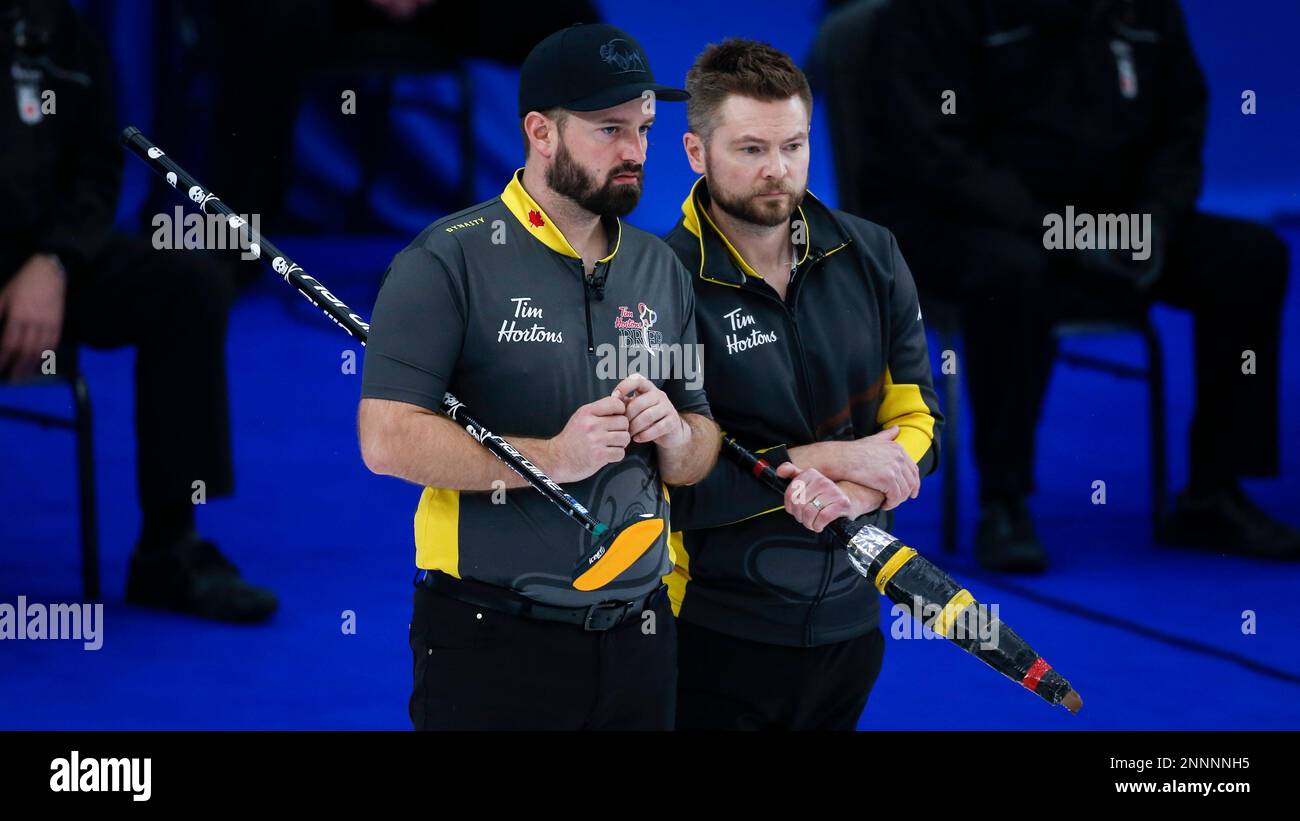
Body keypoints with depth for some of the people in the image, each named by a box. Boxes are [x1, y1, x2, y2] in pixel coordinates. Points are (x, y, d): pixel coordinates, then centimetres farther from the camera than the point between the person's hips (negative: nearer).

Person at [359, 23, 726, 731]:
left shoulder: (660, 269, 11)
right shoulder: (451, 261, -8)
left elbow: (700, 453, 15)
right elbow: (387, 440, -17)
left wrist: (675, 437, -8)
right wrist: (549, 458, -22)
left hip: (637, 638, 5)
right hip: (491, 643, -5)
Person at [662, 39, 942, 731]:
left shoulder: (872, 257, 1)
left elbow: (918, 419, 2)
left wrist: (856, 494, -19)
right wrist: (826, 460, -18)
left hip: (850, 616, 5)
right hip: (718, 637, -5)